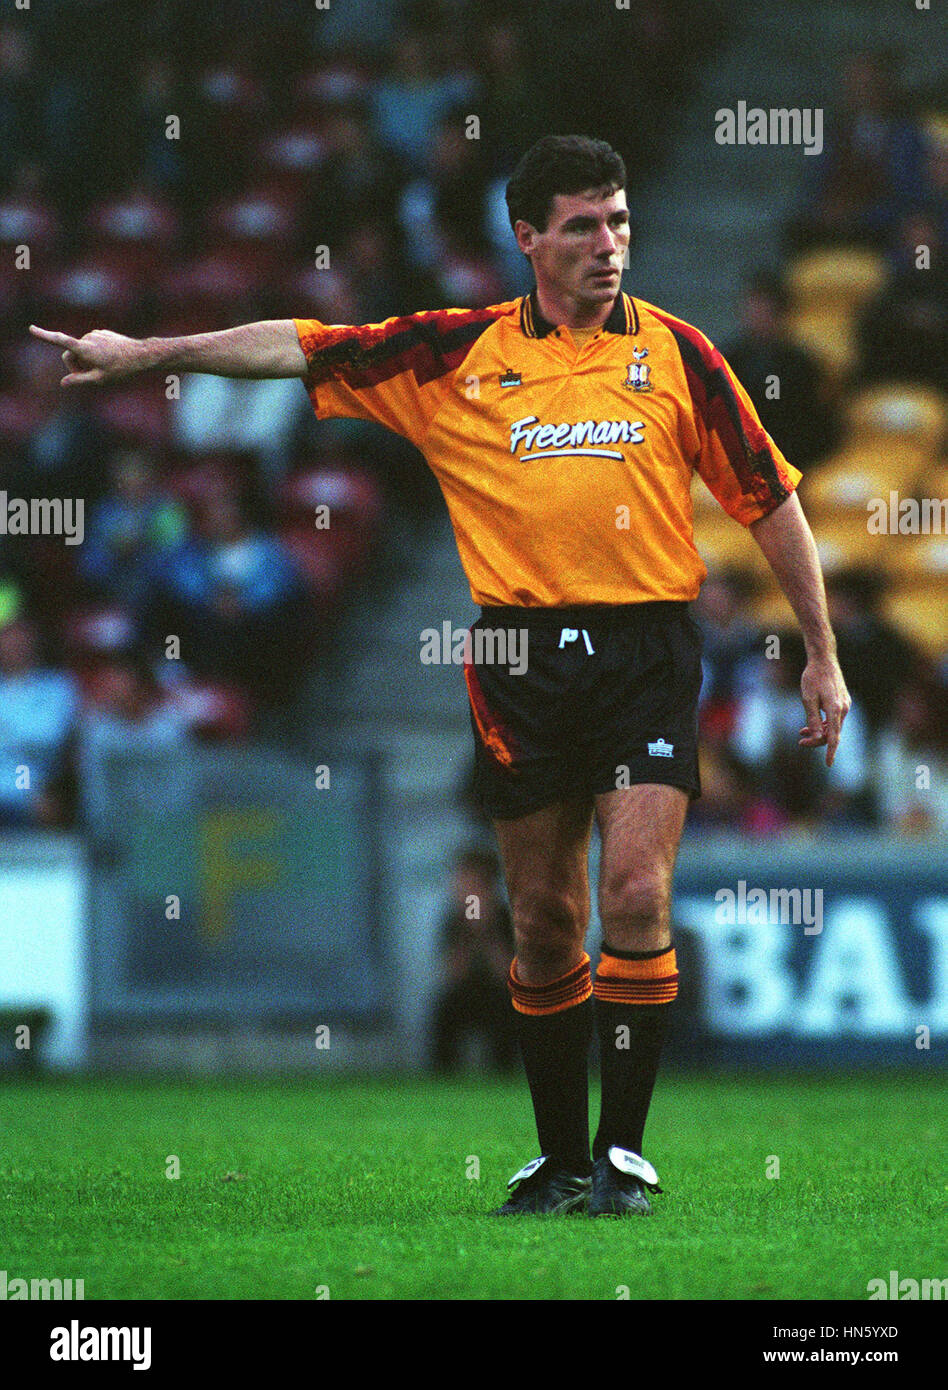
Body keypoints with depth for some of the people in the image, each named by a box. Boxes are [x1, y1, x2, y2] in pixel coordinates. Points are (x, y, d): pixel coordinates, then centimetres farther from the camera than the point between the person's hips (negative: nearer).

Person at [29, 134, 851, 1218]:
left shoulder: (674, 352, 5)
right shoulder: (457, 355, 6)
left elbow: (769, 500, 10)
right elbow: (303, 349, 7)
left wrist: (823, 657, 9)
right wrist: (149, 351, 2)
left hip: (646, 649, -1)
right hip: (520, 653, 1)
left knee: (635, 894, -13)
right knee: (543, 918, 6)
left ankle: (623, 1153, -5)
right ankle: (558, 1158, 17)